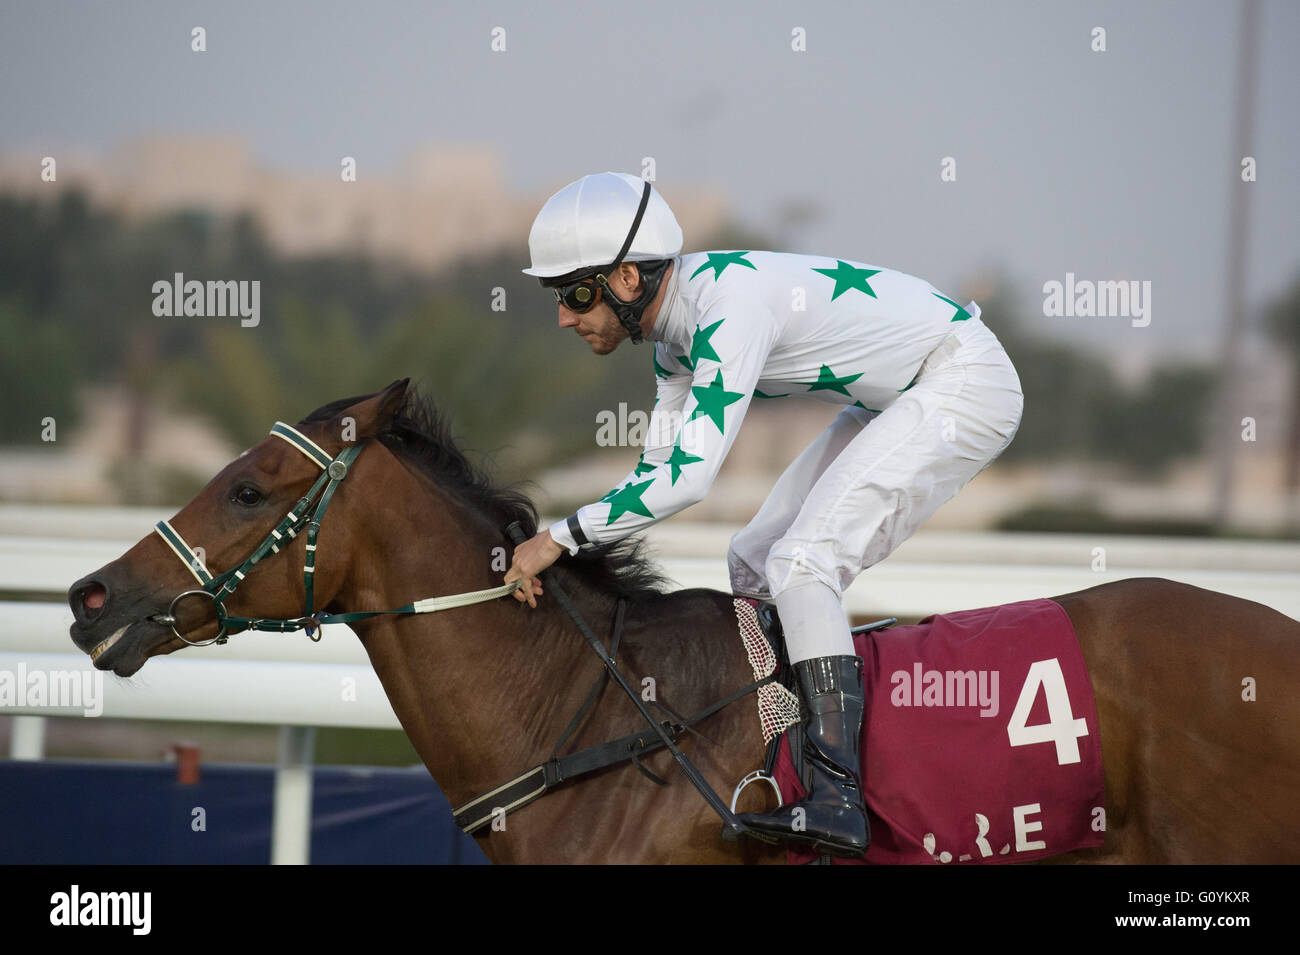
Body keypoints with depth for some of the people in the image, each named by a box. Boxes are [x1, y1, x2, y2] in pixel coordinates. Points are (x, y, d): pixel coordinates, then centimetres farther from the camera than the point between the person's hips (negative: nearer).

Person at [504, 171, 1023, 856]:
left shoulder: (731, 305, -29)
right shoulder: (675, 320, 1)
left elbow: (688, 476, -33)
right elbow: (658, 465, 10)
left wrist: (563, 536, -26)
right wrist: (560, 549, 0)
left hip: (966, 384, -10)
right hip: (899, 399, 10)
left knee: (802, 565, -21)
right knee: (754, 563, 9)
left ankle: (838, 799, -25)